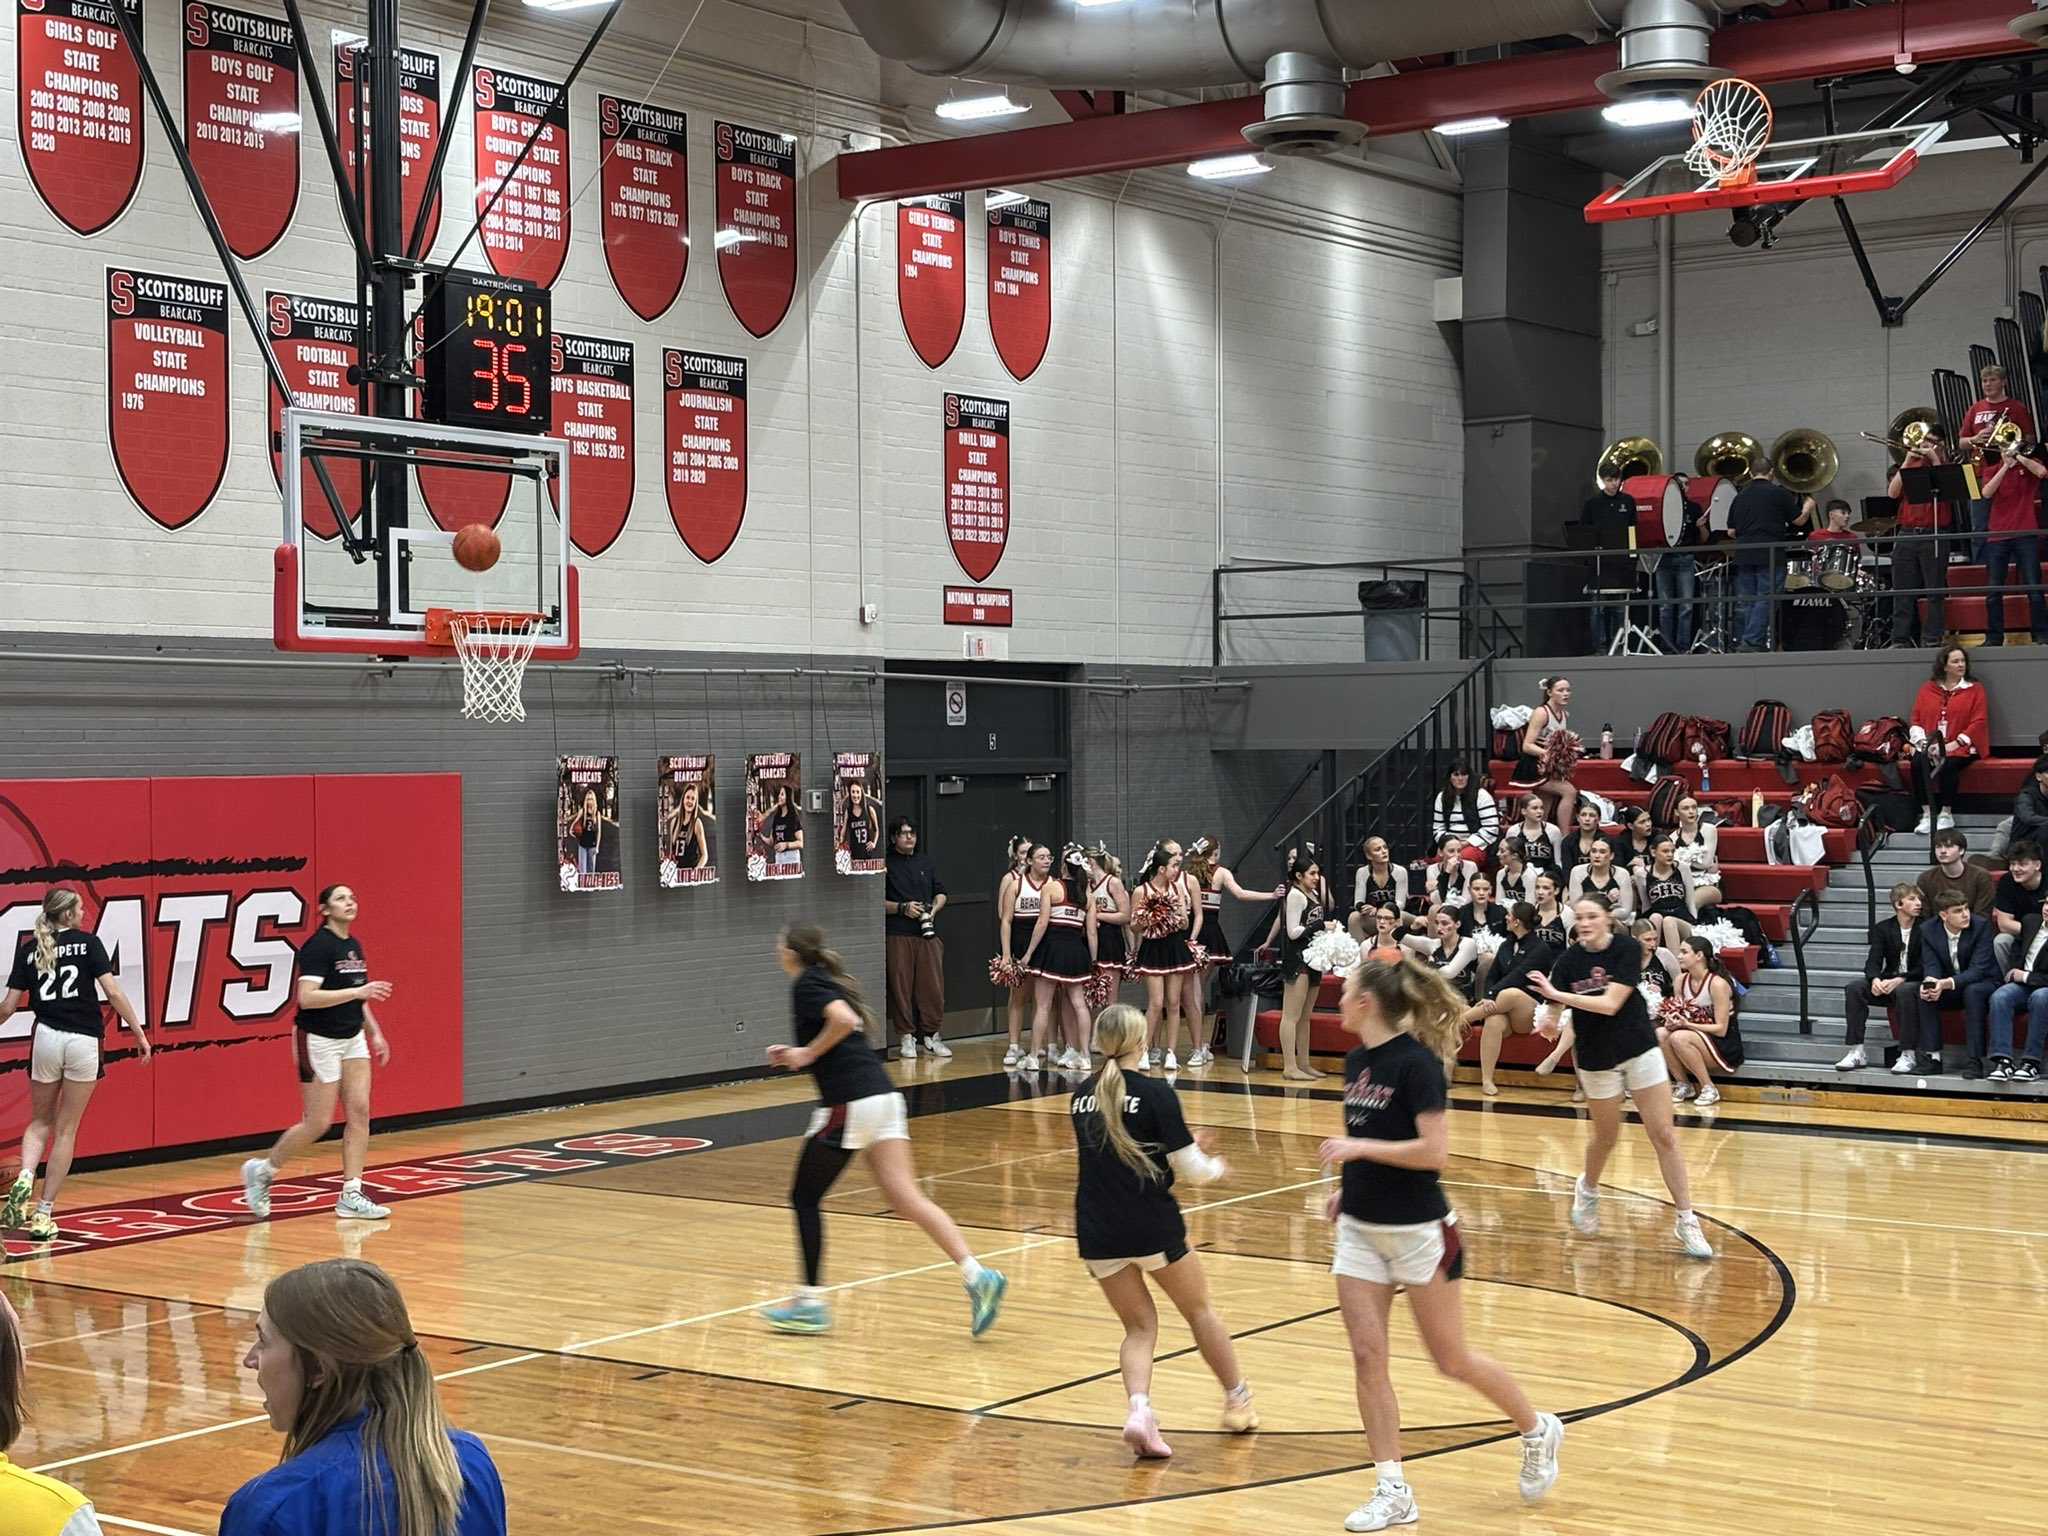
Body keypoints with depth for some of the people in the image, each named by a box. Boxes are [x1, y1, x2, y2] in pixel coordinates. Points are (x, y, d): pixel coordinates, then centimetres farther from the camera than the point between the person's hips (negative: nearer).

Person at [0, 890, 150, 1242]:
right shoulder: (88, 943, -1)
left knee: (41, 1122, 21)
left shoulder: (29, 949, 6)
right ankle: (44, 1215, 7)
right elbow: (113, 992, -8)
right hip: (83, 1042, -2)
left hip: (46, 1038, 2)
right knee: (66, 1131, 8)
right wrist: (140, 1034, -3)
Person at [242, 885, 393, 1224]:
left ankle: (351, 1195, 3)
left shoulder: (353, 945, 9)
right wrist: (358, 991, -29)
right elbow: (307, 997, -27)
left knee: (359, 1113, 0)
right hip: (320, 1041, -8)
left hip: (352, 1039, 8)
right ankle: (262, 1170, 18)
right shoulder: (318, 945, -17)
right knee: (318, 1123, -3)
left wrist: (375, 1032, 13)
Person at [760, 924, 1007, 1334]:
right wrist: (796, 1056, 21)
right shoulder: (831, 981, 21)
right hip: (882, 1095, 8)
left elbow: (845, 1020, -23)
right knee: (908, 1197, 1)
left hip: (848, 1104, -8)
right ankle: (976, 1274, -12)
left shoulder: (805, 985, -6)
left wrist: (808, 1053, -11)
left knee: (805, 1199, 7)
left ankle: (810, 1303, 11)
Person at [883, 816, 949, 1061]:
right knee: (901, 986, -2)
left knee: (933, 985, 1)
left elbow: (941, 893, 20)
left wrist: (934, 909, 0)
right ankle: (906, 1037, 6)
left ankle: (932, 1035, 11)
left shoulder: (926, 862, 16)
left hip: (927, 931, 4)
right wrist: (902, 908, -13)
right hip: (897, 934, -4)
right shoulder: (886, 864, 2)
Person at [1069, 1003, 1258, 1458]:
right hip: (1152, 1229, -4)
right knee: (1200, 1311, 18)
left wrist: (1187, 1145, 23)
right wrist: (1217, 1167, 14)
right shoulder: (1155, 1093, -11)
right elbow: (1189, 1169, -9)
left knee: (1139, 1325, 15)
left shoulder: (1082, 1096, 6)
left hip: (1097, 1233, 4)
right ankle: (1238, 1403, 31)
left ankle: (1139, 1406, -11)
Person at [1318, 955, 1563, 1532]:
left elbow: (1434, 1151, -23)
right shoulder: (1356, 1060, 5)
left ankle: (1538, 1431, 30)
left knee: (1453, 1361, 5)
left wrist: (1359, 1147, -23)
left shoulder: (1416, 1061, -19)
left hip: (1418, 1231, -7)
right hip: (1360, 1229, 7)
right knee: (1367, 1357, 0)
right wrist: (1349, 1186, 8)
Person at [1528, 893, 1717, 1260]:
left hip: (1640, 1050, -1)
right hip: (1596, 1057, 1)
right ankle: (1587, 1189, 46)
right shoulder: (1569, 961, -8)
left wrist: (1558, 994, -26)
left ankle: (1686, 1221, 4)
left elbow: (1610, 1003, -23)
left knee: (1664, 1136, -3)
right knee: (1606, 1136, 15)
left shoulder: (1627, 950, -14)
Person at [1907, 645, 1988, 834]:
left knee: (1948, 765, -34)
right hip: (1929, 746, 2)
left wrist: (1951, 745, -12)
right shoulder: (1927, 689, 13)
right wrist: (1923, 742, -8)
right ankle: (1927, 815, -26)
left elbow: (1978, 723, -2)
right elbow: (1915, 719, 11)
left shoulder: (1974, 689, 6)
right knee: (1918, 763, -28)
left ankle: (1946, 815, -23)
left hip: (1960, 746, -2)